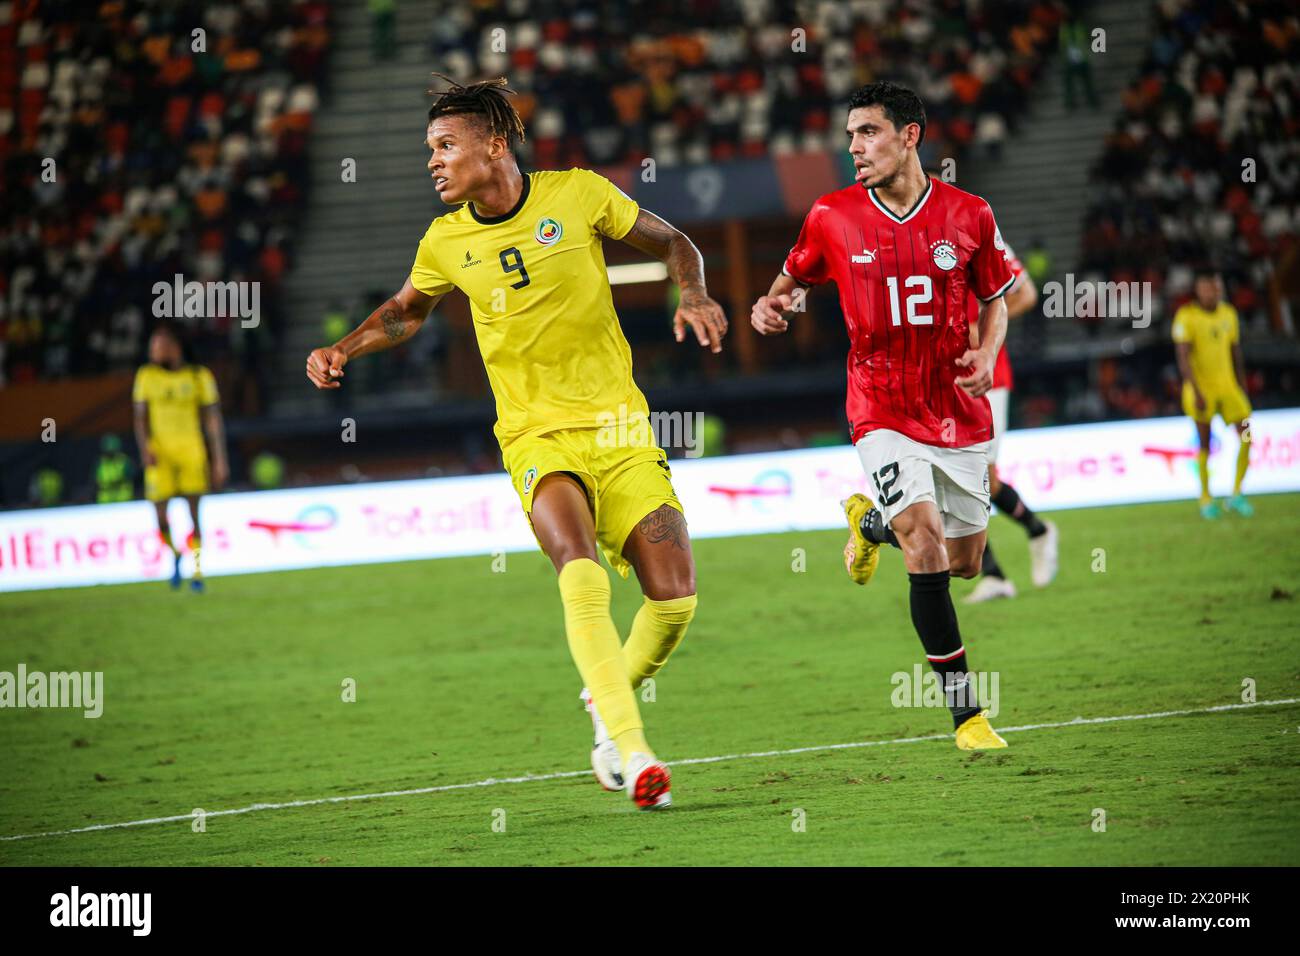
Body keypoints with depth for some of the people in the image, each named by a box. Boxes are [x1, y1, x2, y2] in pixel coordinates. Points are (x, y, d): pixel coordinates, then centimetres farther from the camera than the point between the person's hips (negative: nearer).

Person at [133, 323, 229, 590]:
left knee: (194, 513, -3)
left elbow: (213, 420, 4)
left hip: (192, 454, -1)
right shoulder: (147, 375, 6)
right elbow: (140, 417, 8)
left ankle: (197, 570, 8)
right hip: (160, 455, 1)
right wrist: (145, 449, -8)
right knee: (161, 518, -5)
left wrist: (219, 460, 0)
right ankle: (175, 554, 23)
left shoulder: (199, 377, 1)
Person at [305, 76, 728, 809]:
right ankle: (630, 749, -28)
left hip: (618, 427, 0)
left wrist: (694, 295, -7)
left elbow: (670, 242, 12)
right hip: (537, 437, 0)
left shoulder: (580, 195, -3)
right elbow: (406, 312, 23)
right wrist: (343, 349, 7)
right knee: (582, 574, -28)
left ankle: (613, 702, 20)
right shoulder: (446, 242, 3)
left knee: (674, 598, -10)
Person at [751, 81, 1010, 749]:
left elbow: (995, 300, 9)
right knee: (927, 546, -21)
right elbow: (794, 276, 13)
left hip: (959, 412, 2)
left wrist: (986, 355, -9)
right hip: (884, 411, -2)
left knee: (964, 563, 13)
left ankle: (872, 520, 45)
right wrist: (773, 304, -9)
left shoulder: (969, 215, -4)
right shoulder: (833, 216, -4)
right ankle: (966, 711, -14)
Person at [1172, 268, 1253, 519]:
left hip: (1228, 385, 5)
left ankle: (1236, 495, 1)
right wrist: (1197, 393, -21)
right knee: (1205, 444, 0)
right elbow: (1183, 358, -14)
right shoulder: (1186, 317, -10)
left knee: (1246, 435, -8)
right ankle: (1206, 499, 12)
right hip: (1201, 388, -5)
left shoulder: (1228, 314, 8)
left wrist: (1242, 390, 16)